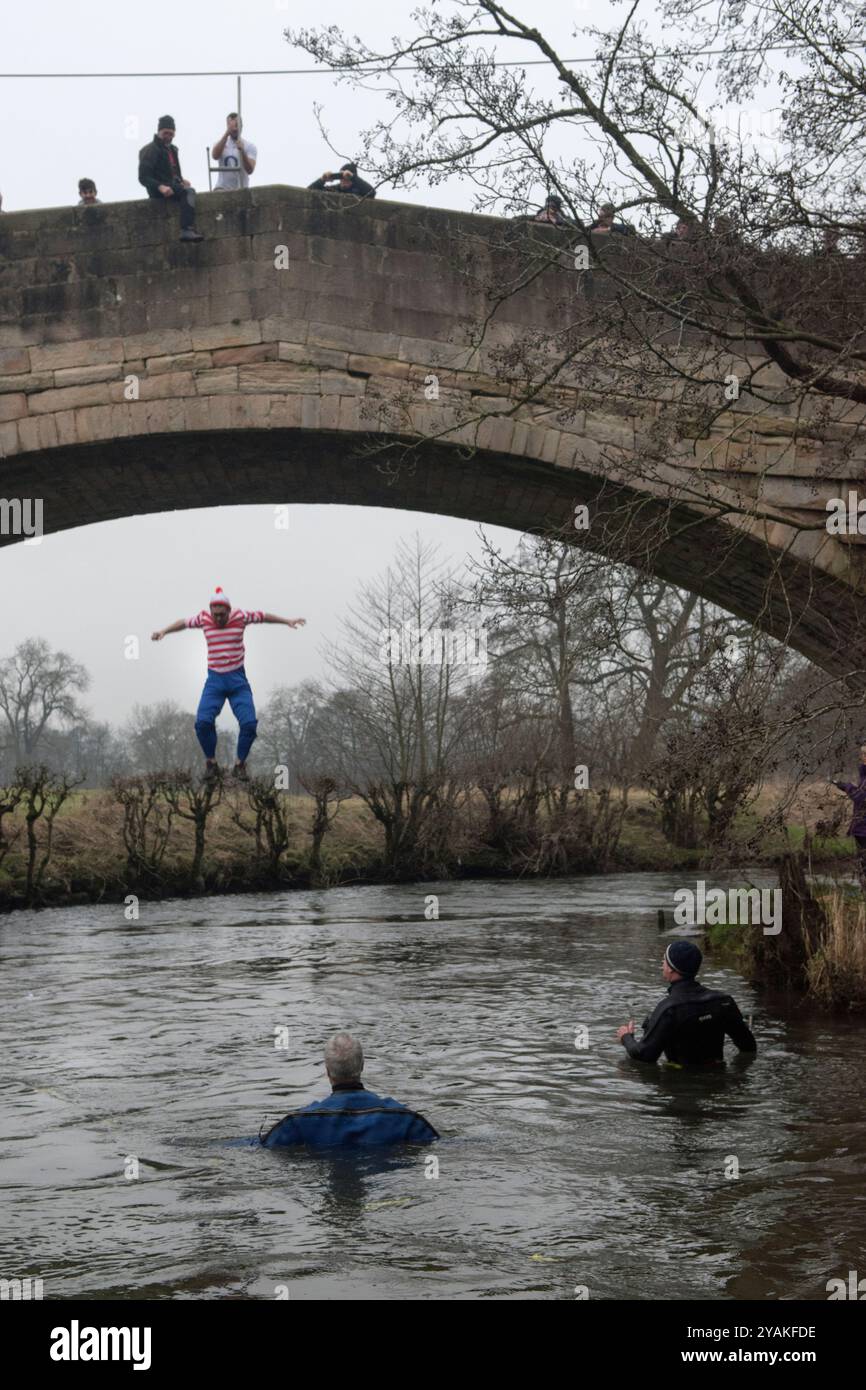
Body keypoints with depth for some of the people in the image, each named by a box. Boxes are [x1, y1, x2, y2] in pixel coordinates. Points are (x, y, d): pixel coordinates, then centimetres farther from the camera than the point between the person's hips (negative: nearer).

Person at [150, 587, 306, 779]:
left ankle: (240, 763, 7)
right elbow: (183, 622, 18)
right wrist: (164, 631, 13)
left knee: (249, 723, -16)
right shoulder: (204, 618, -1)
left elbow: (264, 616, 9)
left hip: (238, 679, 0)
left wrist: (287, 621, 6)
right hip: (214, 680, 1)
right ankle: (211, 761, 4)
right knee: (203, 722, -19)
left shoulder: (240, 616, -5)